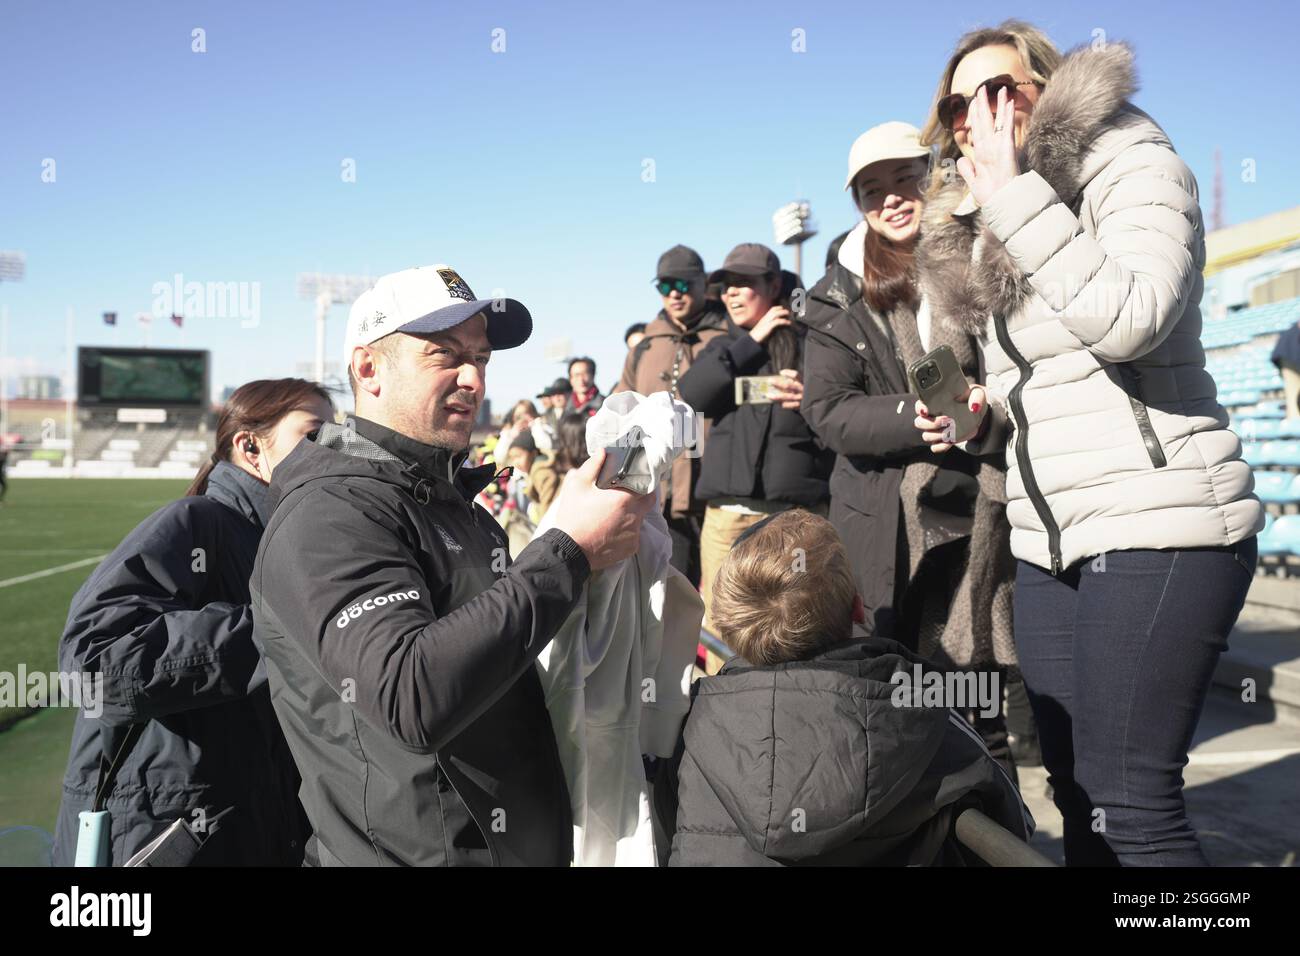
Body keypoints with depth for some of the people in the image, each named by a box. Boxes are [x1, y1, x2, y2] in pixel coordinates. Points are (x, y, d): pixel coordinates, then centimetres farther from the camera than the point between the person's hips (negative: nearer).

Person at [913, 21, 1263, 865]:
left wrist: (1013, 192, -17)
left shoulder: (1135, 165, -3)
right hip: (1050, 544, 8)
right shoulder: (993, 242, 17)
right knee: (1076, 790, 11)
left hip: (1158, 527, -7)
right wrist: (980, 422, 4)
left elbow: (1127, 318, -24)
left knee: (1127, 798, -9)